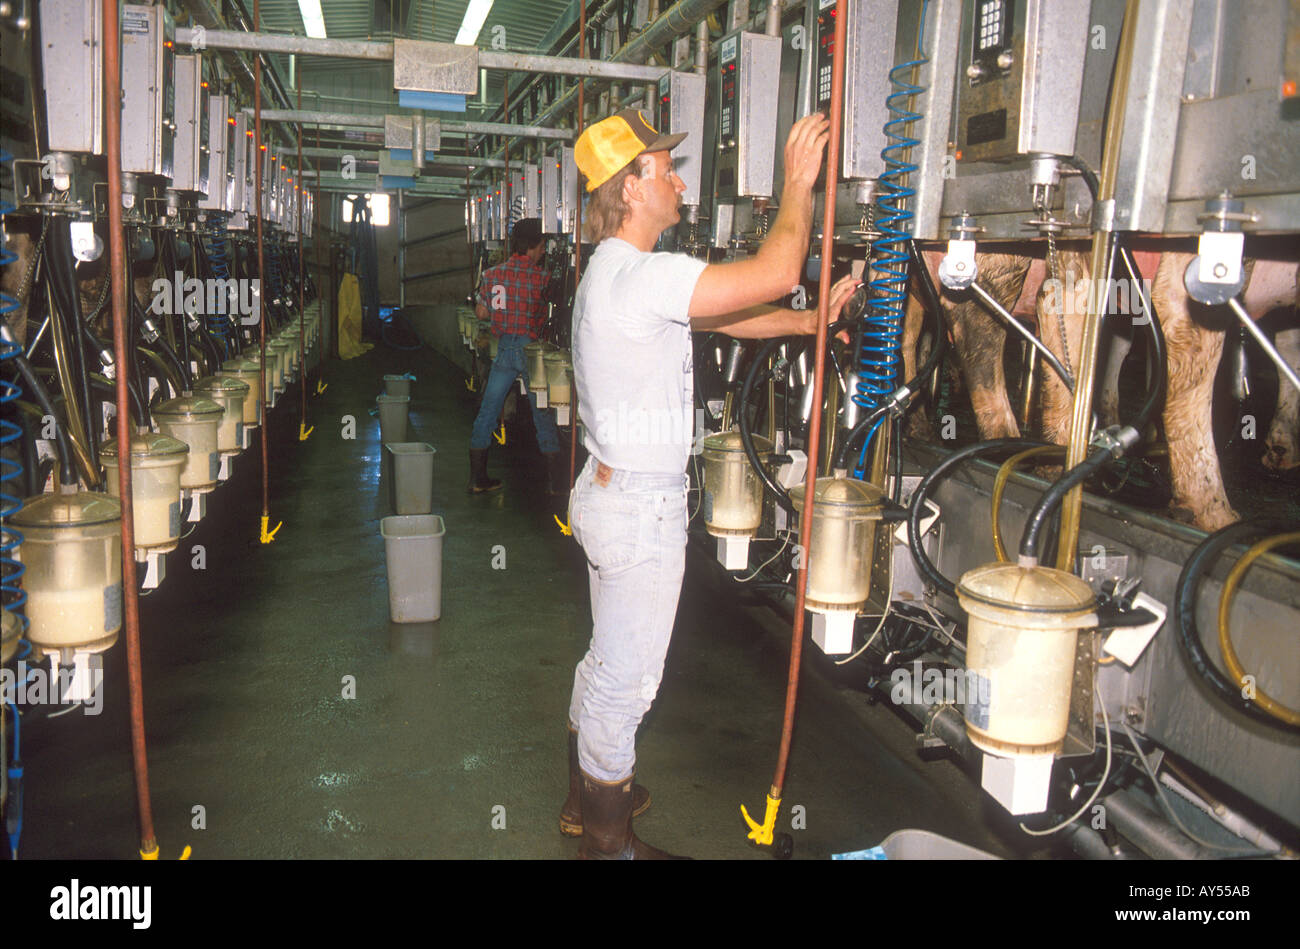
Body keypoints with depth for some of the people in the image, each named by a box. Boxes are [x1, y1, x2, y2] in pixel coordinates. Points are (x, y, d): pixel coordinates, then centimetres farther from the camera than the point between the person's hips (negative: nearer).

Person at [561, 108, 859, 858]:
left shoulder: (613, 273, 12)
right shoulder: (641, 276, -22)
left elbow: (727, 316, 14)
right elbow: (773, 275, -26)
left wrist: (812, 320, 6)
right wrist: (800, 183, -11)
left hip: (612, 491, 10)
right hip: (641, 508, -10)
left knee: (606, 664, 22)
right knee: (626, 681, 4)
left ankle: (588, 797, 40)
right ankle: (608, 841, 22)